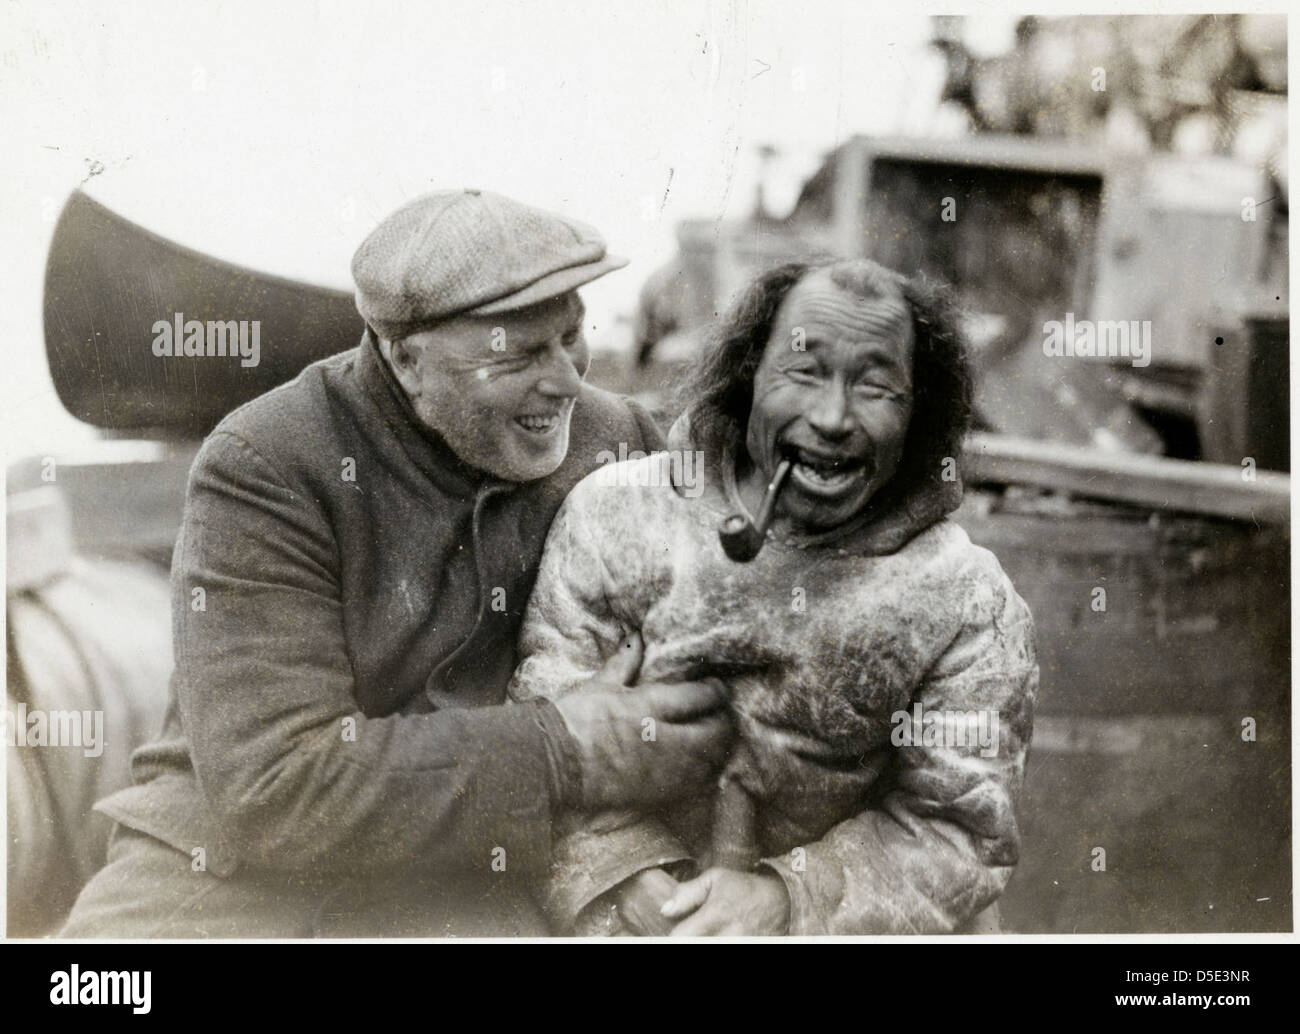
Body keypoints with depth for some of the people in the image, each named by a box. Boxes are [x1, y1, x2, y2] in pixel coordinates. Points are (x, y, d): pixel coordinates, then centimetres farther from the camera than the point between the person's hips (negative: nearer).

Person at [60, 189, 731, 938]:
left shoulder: (618, 444, 0)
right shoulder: (266, 468, -14)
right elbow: (271, 786, -21)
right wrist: (562, 757, -23)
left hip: (476, 887, 4)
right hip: (244, 874, -3)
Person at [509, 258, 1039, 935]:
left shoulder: (968, 605, -6)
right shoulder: (615, 514, -4)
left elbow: (958, 830, -5)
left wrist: (789, 898, -19)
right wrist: (636, 879, -17)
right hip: (628, 922, 1)